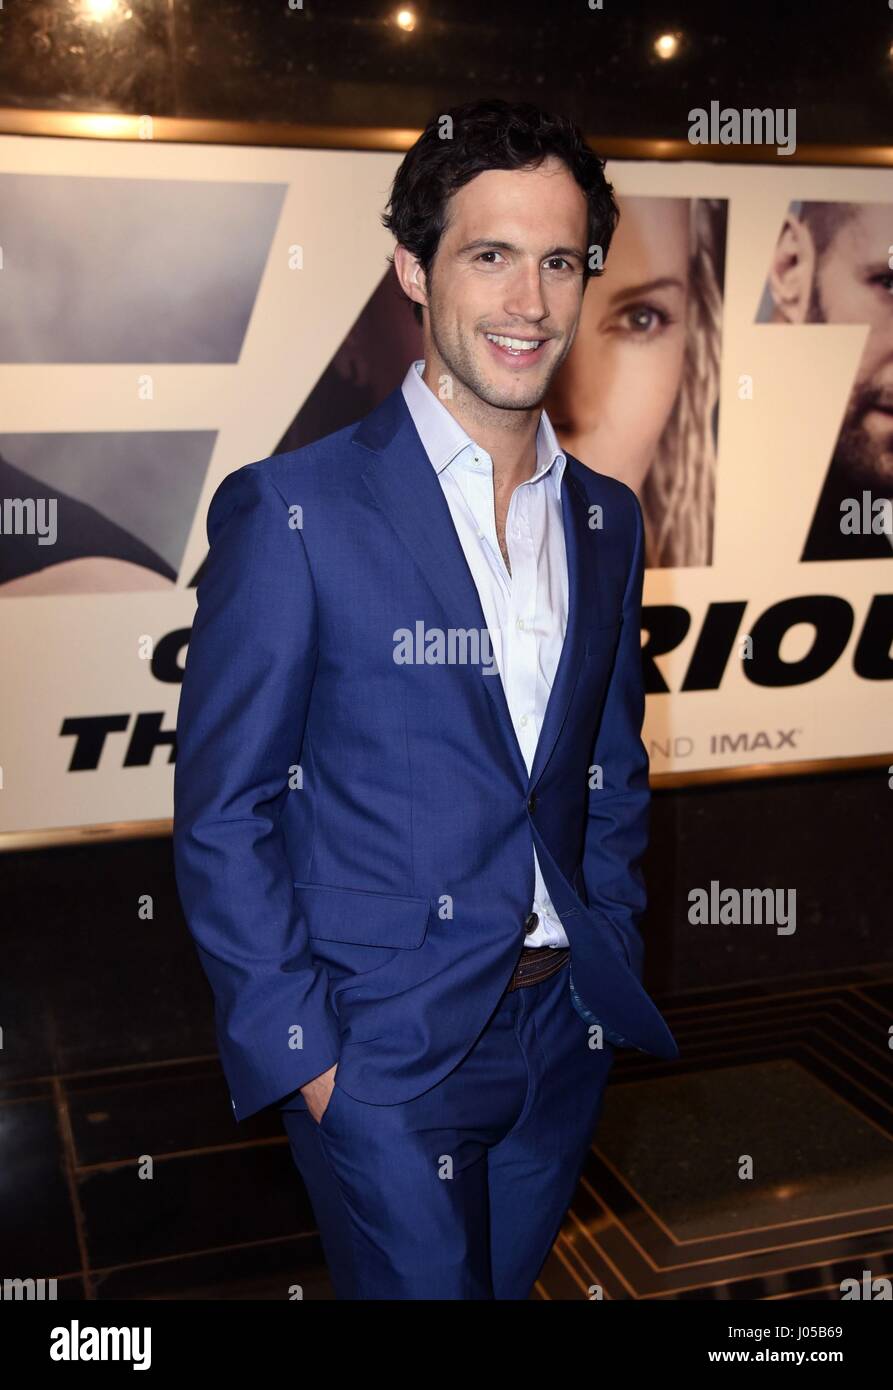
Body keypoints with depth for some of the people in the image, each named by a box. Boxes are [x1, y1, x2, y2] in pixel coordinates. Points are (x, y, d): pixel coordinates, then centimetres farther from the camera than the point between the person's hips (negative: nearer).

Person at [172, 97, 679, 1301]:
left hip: (564, 1042, 6)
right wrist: (298, 1053, -12)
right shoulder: (291, 510, -12)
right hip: (380, 1058, -5)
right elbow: (221, 814, -10)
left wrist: (611, 967, 6)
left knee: (507, 1286, 22)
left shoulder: (609, 520, 6)